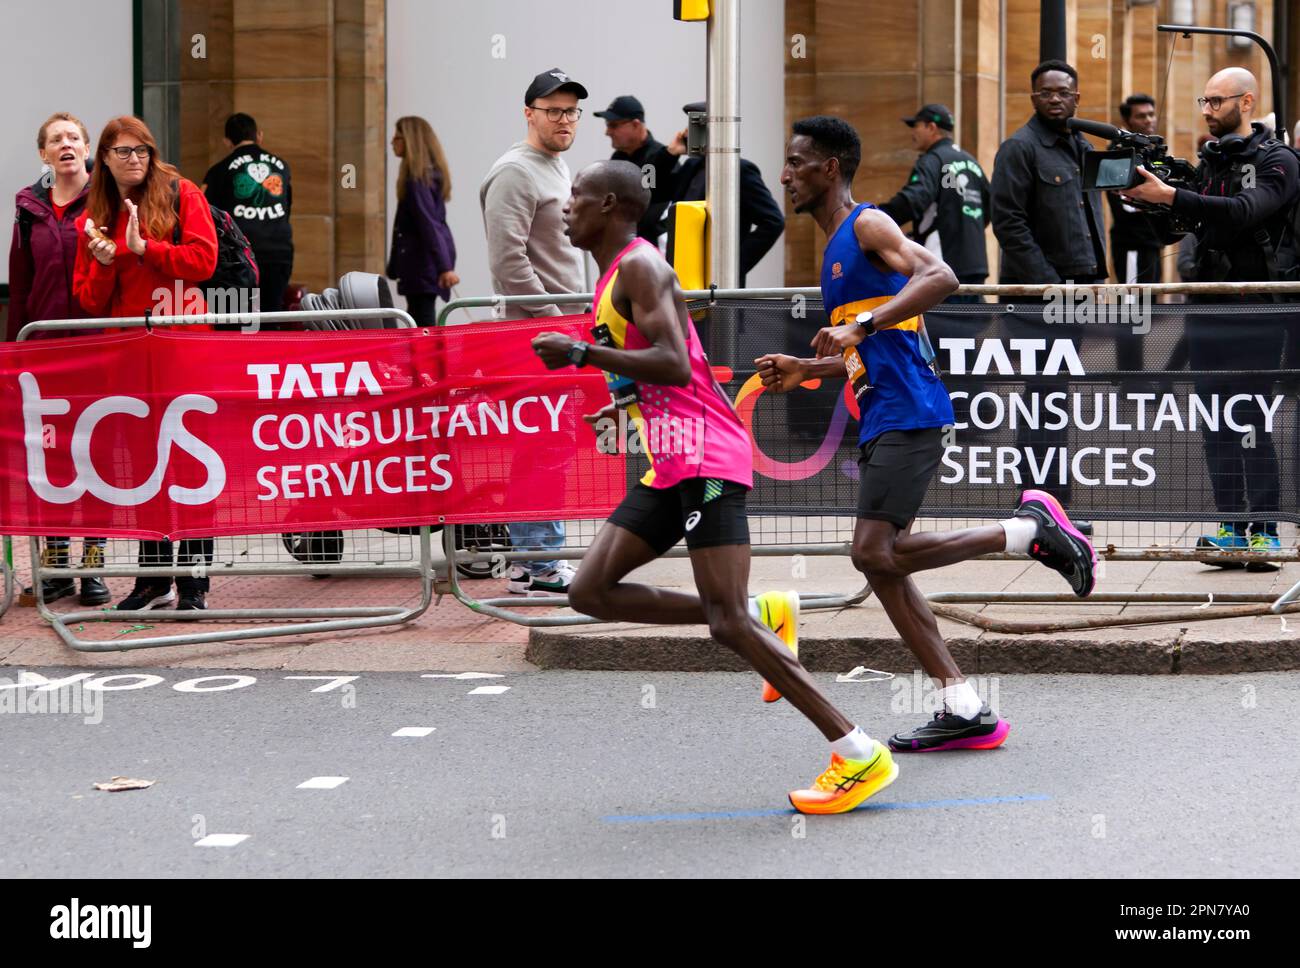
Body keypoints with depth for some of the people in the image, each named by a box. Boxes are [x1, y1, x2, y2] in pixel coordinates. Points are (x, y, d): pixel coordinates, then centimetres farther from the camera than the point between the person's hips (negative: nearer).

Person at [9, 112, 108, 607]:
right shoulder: (31, 209, 9)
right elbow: (20, 283, 10)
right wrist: (17, 345, 8)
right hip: (45, 344, 3)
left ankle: (94, 562, 10)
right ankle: (55, 562, 15)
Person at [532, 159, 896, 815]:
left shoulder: (638, 266, -10)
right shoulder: (618, 275, 20)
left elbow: (676, 366, -24)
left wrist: (581, 355, -21)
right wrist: (628, 399, 30)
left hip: (705, 458, -10)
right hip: (672, 466, 10)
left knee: (728, 622, -15)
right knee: (591, 592, 4)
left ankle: (860, 756, -12)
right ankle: (764, 615, 8)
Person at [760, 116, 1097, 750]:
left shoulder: (866, 225, -6)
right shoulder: (837, 246, 23)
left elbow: (941, 278, -25)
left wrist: (860, 325, -29)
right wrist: (802, 371, 19)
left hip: (908, 414, -10)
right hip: (881, 422, 10)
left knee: (874, 553, -19)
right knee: (880, 562, 6)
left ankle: (1030, 529, -7)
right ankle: (964, 710, 8)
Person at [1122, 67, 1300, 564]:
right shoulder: (1209, 160, 16)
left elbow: (1243, 211, -24)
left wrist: (1170, 196, -29)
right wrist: (1143, 201, -4)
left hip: (1256, 305, -7)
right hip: (1208, 306, 7)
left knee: (1249, 417, -9)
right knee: (1216, 419, 6)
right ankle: (1232, 524, 11)